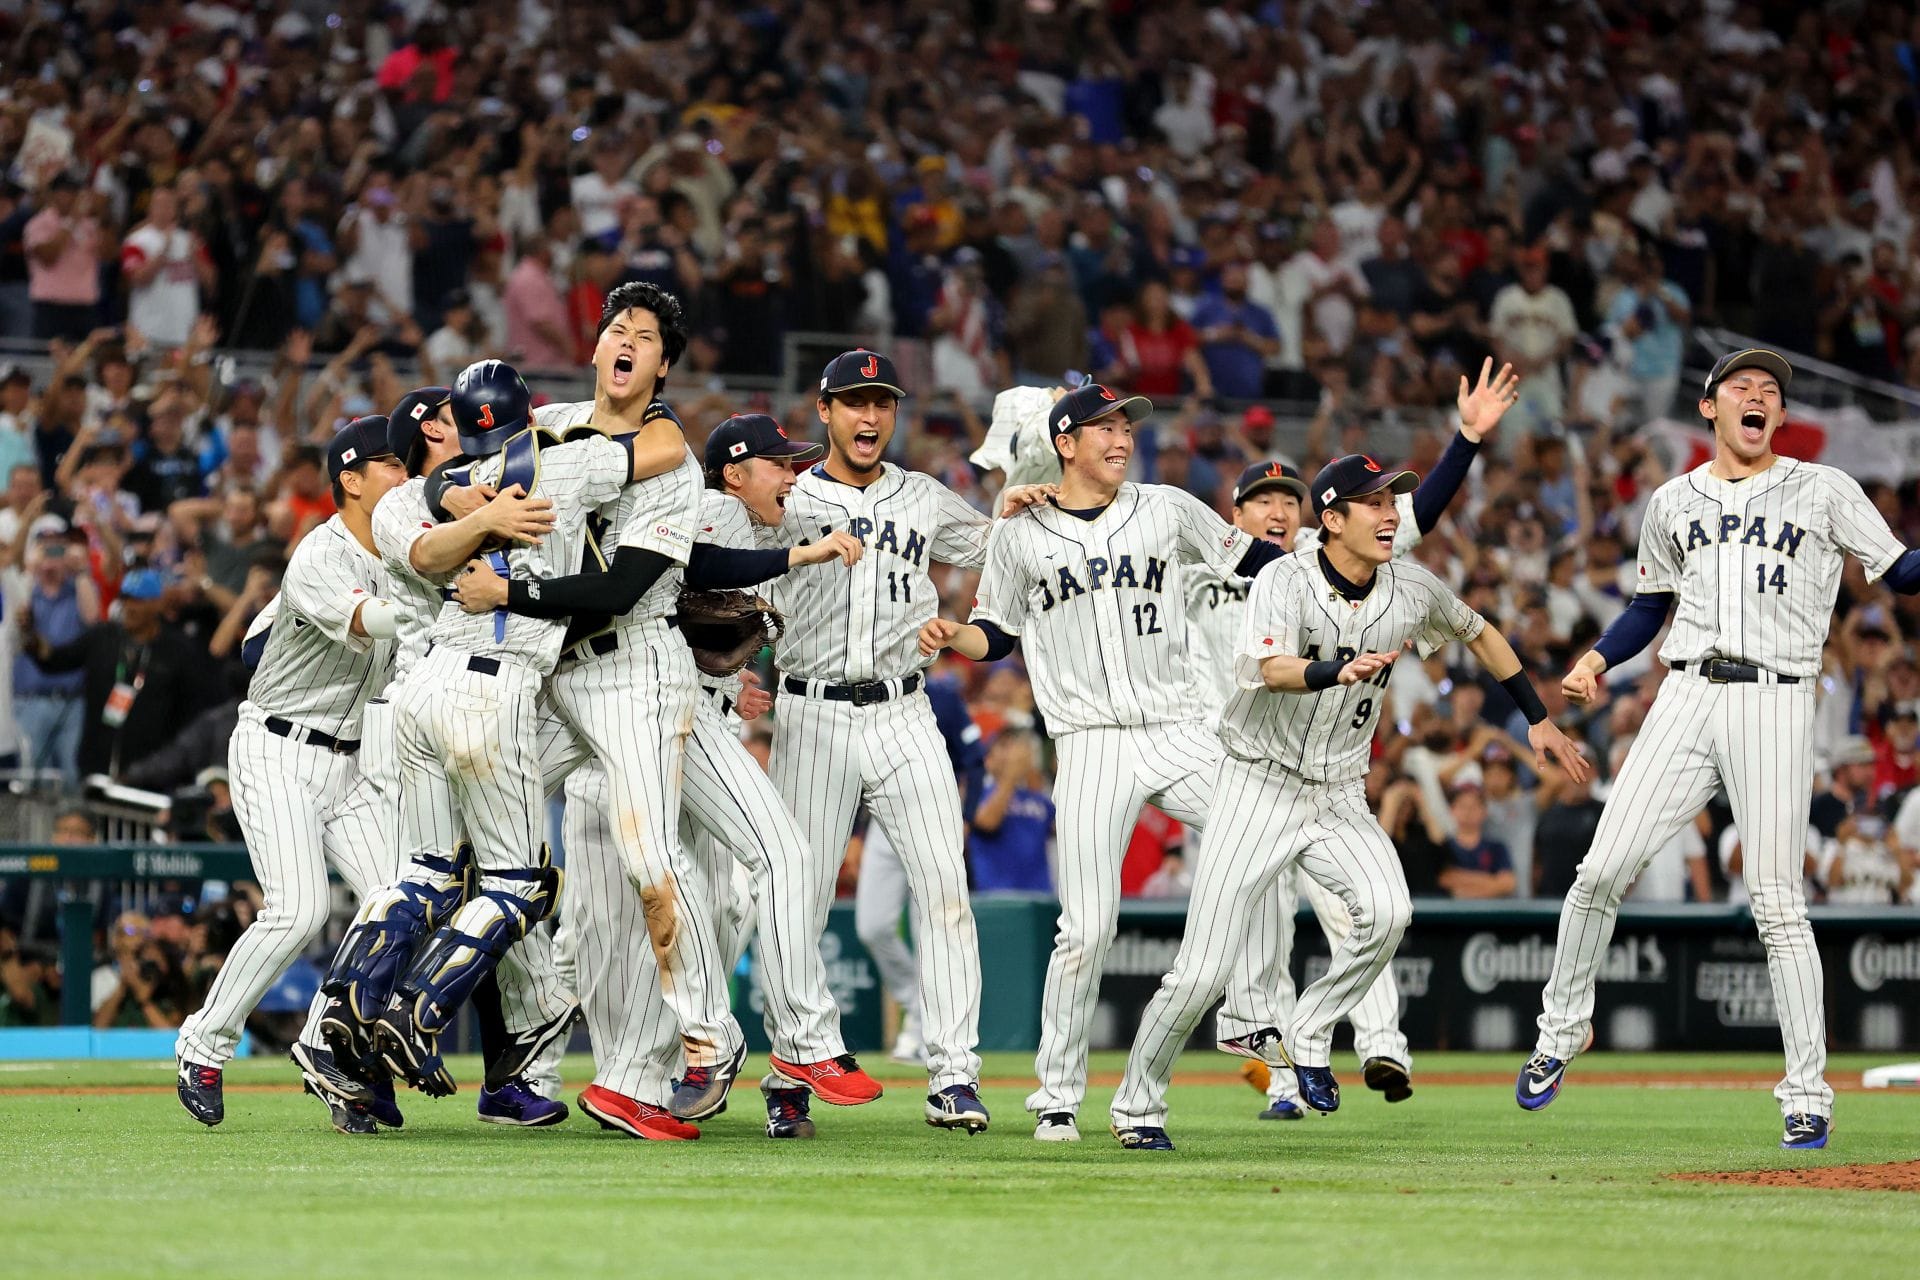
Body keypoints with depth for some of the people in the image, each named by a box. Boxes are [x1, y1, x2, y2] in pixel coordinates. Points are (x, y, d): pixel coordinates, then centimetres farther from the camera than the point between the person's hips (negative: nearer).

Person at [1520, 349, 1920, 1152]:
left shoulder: (1823, 491, 8)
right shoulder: (1673, 502, 16)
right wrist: (1596, 659, 7)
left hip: (1776, 703, -3)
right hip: (1687, 697, 3)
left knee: (1776, 903, -8)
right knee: (1604, 869, -5)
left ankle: (1807, 1095, -2)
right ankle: (1560, 1029, 17)